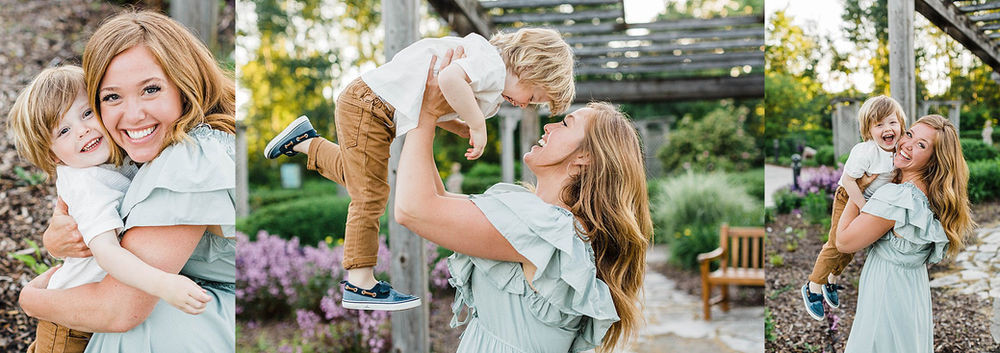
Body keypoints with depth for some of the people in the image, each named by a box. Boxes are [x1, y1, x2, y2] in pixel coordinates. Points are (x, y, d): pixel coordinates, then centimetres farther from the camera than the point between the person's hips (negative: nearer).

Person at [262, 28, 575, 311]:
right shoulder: (493, 64, -21)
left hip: (374, 108, 10)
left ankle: (304, 141, 41)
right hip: (367, 104, -10)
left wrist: (466, 131, -1)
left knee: (355, 175, 27)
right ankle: (360, 284, 4)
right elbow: (450, 79, -42)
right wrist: (477, 125, -29)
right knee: (370, 195, -4)